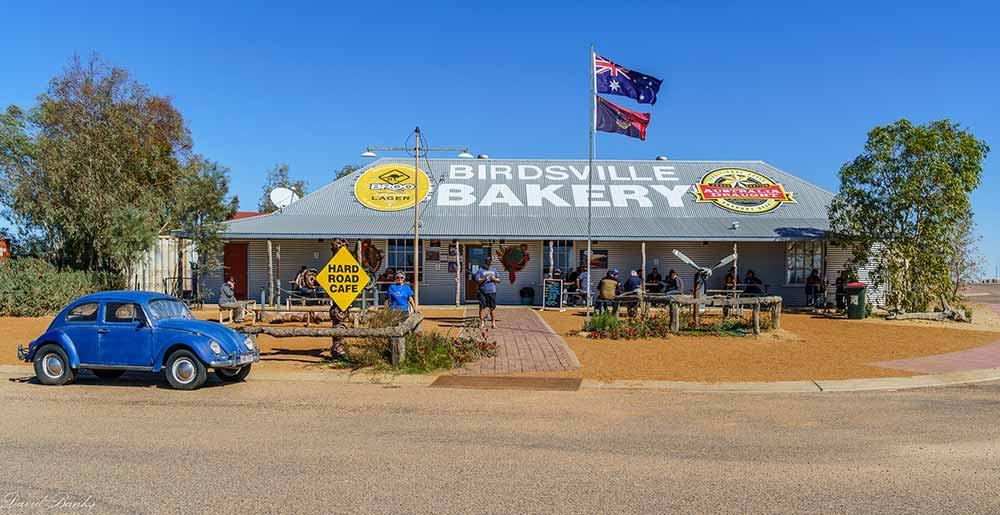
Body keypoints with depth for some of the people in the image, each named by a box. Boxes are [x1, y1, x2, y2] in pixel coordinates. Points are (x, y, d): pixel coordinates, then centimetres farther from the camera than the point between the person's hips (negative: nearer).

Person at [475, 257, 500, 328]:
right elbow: (477, 281, -2)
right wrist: (484, 278, -16)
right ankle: (482, 323, 5)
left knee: (493, 308, 0)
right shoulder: (480, 270, 4)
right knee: (482, 307, -2)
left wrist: (494, 278, -6)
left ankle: (493, 323, 4)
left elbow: (498, 280, 14)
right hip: (482, 292, -2)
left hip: (492, 291, 2)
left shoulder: (494, 270, 17)